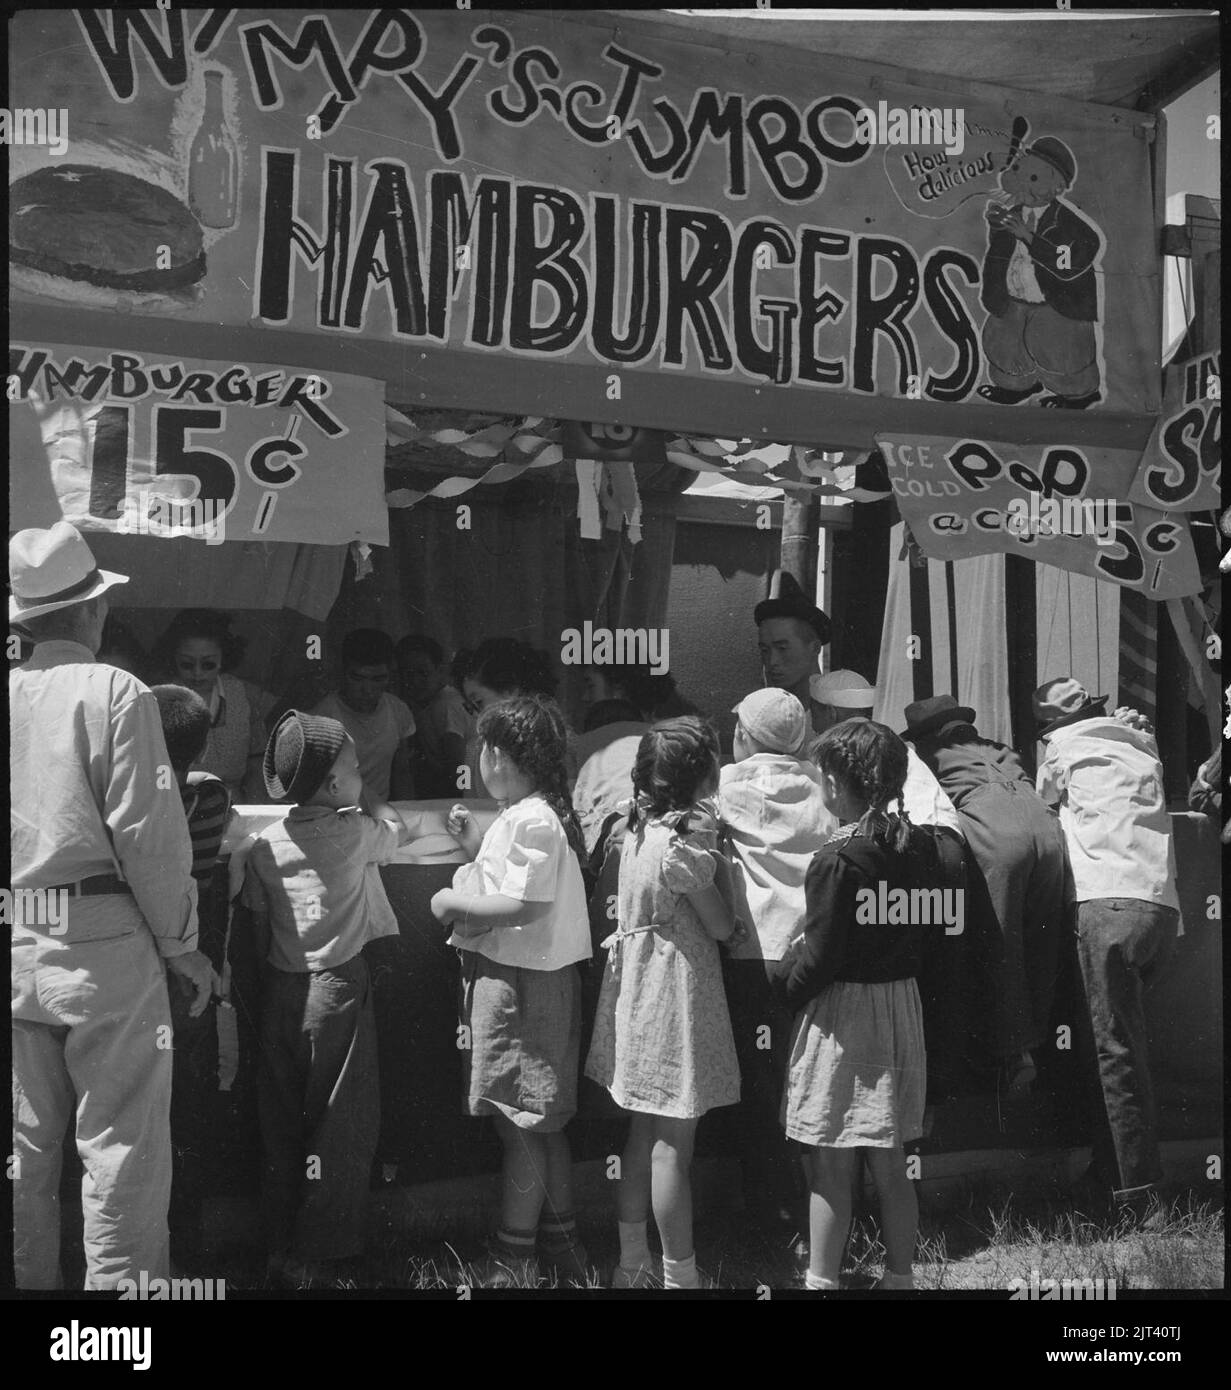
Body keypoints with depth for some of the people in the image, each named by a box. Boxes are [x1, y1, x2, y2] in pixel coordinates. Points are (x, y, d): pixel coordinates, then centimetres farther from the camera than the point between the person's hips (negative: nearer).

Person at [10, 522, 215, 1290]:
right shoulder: (116, 692, -8)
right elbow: (147, 832, -12)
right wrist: (181, 943, -3)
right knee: (121, 1149, 2)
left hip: (20, 947, 6)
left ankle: (32, 1279, 24)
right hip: (104, 945, -5)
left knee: (30, 1146, 15)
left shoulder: (13, 695, 6)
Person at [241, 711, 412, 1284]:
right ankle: (319, 1256, 7)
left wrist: (281, 968, 15)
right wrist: (363, 794, 19)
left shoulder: (263, 845, 1)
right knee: (340, 1127, 4)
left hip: (280, 992, 5)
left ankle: (283, 1252, 22)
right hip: (337, 987, -5)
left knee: (283, 1123, 13)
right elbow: (395, 829, 12)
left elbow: (260, 921, 4)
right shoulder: (354, 832, -9)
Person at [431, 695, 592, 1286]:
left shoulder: (531, 820, -19)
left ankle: (515, 1255, 10)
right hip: (524, 978, 10)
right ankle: (560, 1240, 28)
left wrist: (455, 903, -15)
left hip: (518, 983, -10)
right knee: (543, 1122, 17)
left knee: (520, 1124, 0)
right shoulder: (530, 815, 14)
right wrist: (475, 846, 13)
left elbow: (526, 905, -25)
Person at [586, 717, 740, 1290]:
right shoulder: (682, 846, -20)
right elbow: (721, 926, -12)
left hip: (639, 993, 9)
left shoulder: (638, 831, 5)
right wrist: (716, 857, -3)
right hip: (677, 992, -9)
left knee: (643, 1133, 18)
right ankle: (679, 1276, 9)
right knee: (673, 1146, -1)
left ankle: (632, 1263, 28)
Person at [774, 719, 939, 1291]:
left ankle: (822, 1280, 11)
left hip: (840, 1013, -7)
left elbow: (819, 958, -17)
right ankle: (899, 1276, 24)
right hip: (902, 1007, 7)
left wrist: (785, 982, -1)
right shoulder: (918, 847, 2)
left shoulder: (836, 859, -18)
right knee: (890, 1167, 16)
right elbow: (924, 931, 10)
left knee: (831, 1172, 3)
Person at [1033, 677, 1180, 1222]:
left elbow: (1041, 803, 23)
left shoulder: (1066, 748, 8)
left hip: (1110, 905, -6)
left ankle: (1139, 1195, -9)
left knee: (1115, 1052, -6)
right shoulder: (1140, 745, 22)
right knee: (1110, 1039, 15)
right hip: (1164, 907, 6)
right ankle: (1109, 1166, 18)